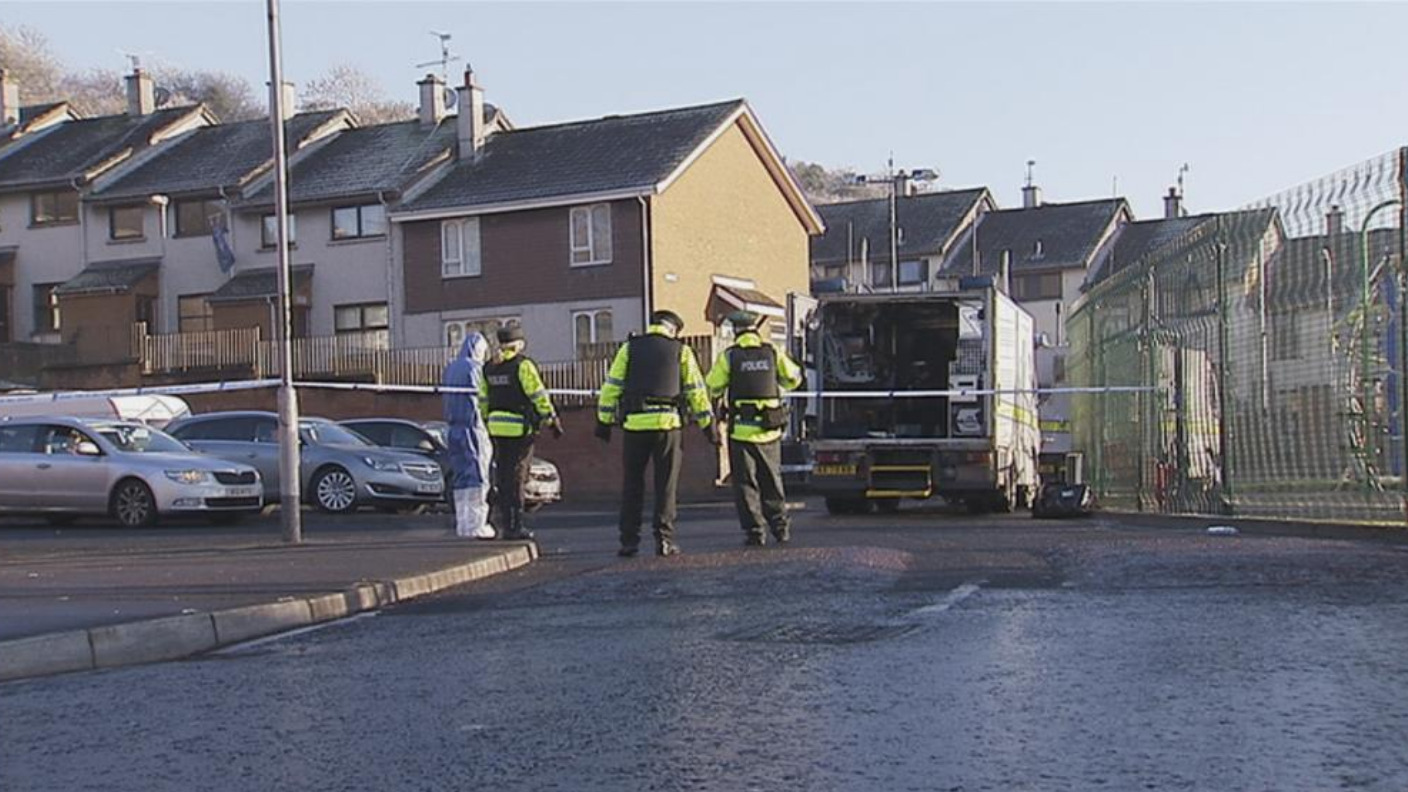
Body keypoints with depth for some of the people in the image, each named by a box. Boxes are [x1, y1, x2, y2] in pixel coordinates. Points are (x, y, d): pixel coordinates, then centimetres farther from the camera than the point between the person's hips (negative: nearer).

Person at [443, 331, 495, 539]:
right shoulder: (474, 367, -9)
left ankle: (462, 523, 12)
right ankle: (476, 524, -7)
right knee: (477, 473, -5)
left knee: (460, 476, 10)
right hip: (472, 426, -8)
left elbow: (448, 397, 16)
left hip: (454, 427, 8)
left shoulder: (450, 368, 14)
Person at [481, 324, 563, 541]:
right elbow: (539, 396, -12)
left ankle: (505, 515, 15)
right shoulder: (523, 365, -10)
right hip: (519, 427, -6)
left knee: (503, 473, 15)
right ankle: (514, 526, -2)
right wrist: (552, 420, -6)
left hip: (497, 427, 6)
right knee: (517, 476, -3)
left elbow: (483, 400, 15)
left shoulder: (489, 369, 11)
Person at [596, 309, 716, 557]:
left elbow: (612, 386, 5)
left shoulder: (629, 348, 9)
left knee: (632, 484, 7)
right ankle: (664, 539, 1)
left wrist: (604, 421, 9)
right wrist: (708, 425, 11)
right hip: (667, 422, -1)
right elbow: (696, 391, 7)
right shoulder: (681, 351, 8)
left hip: (635, 423, 1)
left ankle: (629, 541, 5)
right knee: (666, 485, 6)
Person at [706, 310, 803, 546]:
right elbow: (793, 378, 12)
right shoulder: (773, 353, 3)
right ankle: (780, 527, 14)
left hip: (741, 429, -3)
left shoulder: (729, 356, -5)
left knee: (746, 482, 4)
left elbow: (712, 388, -2)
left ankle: (754, 531, 1)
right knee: (772, 480, 15)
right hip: (769, 429, 3)